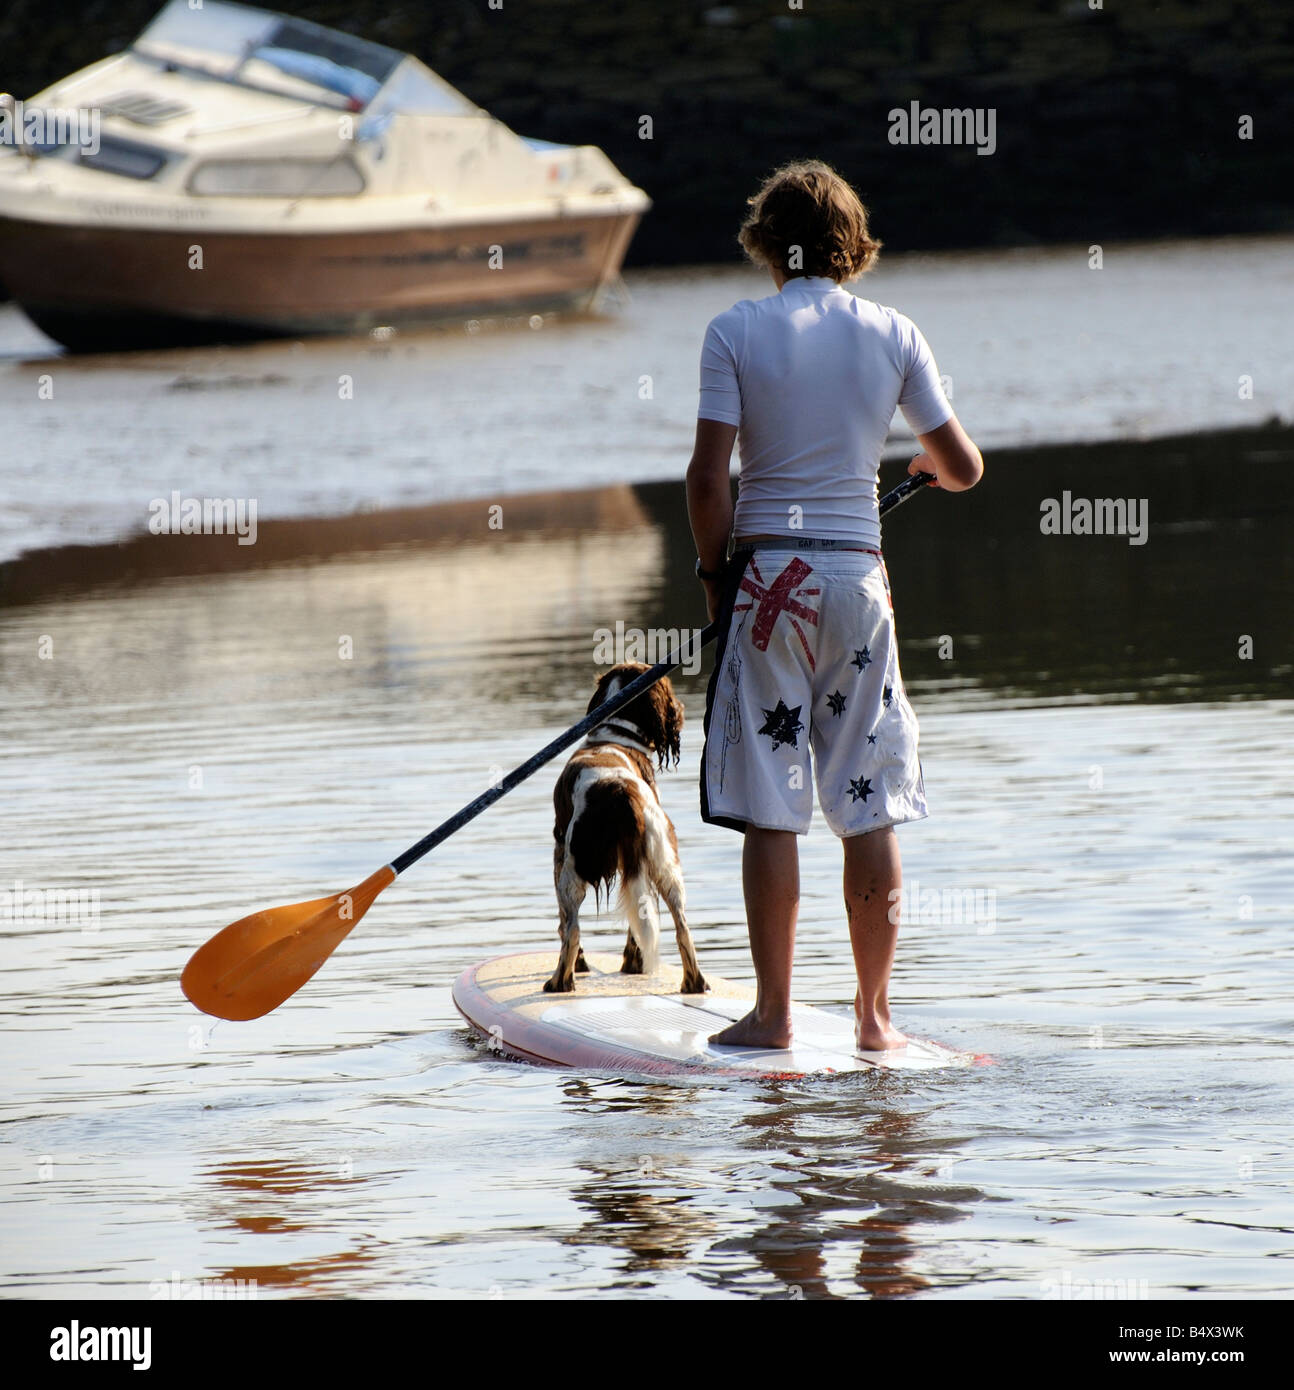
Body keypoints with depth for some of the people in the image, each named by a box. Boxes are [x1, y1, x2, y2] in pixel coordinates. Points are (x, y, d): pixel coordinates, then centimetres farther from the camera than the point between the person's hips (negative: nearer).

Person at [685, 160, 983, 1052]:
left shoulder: (737, 333, -4)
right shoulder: (893, 335, 2)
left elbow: (709, 476, -10)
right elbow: (966, 469, 6)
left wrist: (716, 572, 5)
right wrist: (931, 467, 29)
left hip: (769, 576, -2)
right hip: (858, 576, 2)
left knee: (770, 811, 1)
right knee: (871, 810, 7)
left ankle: (774, 1013, 3)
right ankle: (874, 1016, 8)